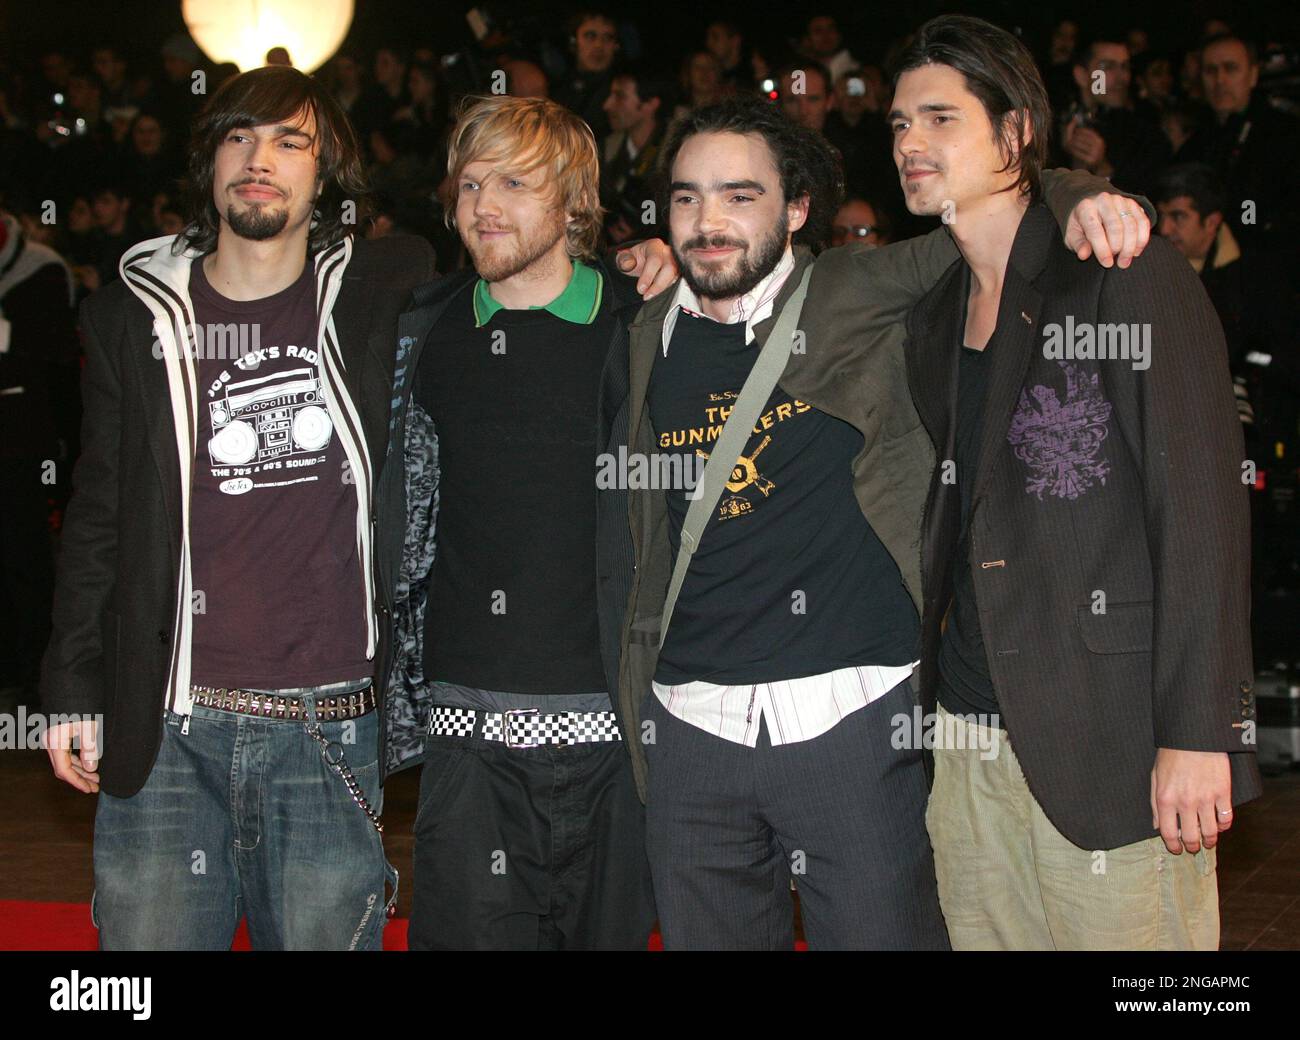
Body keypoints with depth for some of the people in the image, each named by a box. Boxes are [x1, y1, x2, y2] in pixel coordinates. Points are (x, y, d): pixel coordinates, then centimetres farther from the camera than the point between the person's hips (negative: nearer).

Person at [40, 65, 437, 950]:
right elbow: (99, 521, 11)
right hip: (168, 735, 1)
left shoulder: (384, 292, 4)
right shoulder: (136, 319, 7)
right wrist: (75, 690, 9)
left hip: (334, 736, 0)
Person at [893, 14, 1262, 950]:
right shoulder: (934, 319, 16)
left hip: (1107, 747, -6)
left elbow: (1203, 514, -11)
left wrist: (1196, 734, -16)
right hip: (971, 739, 6)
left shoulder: (1132, 279, -7)